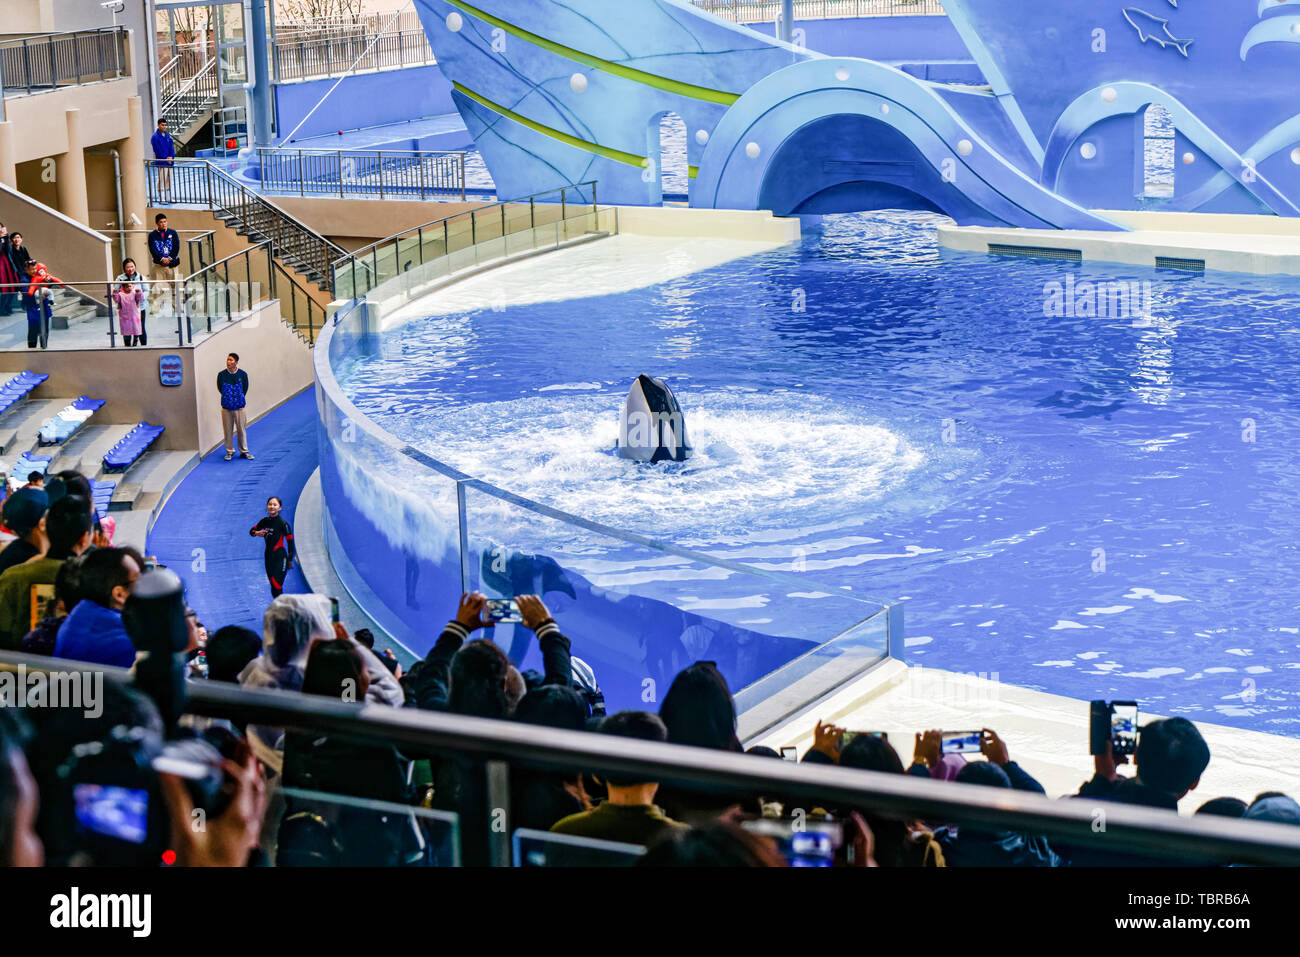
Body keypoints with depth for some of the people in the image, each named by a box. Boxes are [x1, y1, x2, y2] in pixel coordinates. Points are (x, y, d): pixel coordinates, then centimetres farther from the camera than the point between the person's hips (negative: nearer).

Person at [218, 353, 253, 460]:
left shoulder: (243, 374, -5)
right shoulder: (222, 375, -5)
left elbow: (245, 389, 6)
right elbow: (220, 388, 8)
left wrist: (239, 400, 7)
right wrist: (227, 398, 10)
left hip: (239, 407, 0)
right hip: (226, 407, 0)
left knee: (242, 429, 5)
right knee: (228, 430, 5)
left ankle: (244, 451, 18)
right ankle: (229, 452, 18)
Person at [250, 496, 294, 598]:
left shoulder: (283, 523, -11)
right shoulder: (265, 521, 6)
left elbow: (290, 541, -8)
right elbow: (251, 531, 20)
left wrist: (290, 560, -7)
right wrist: (257, 533, -4)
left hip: (280, 557, -6)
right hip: (268, 556, 6)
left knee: (277, 588, -16)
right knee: (274, 590, 10)